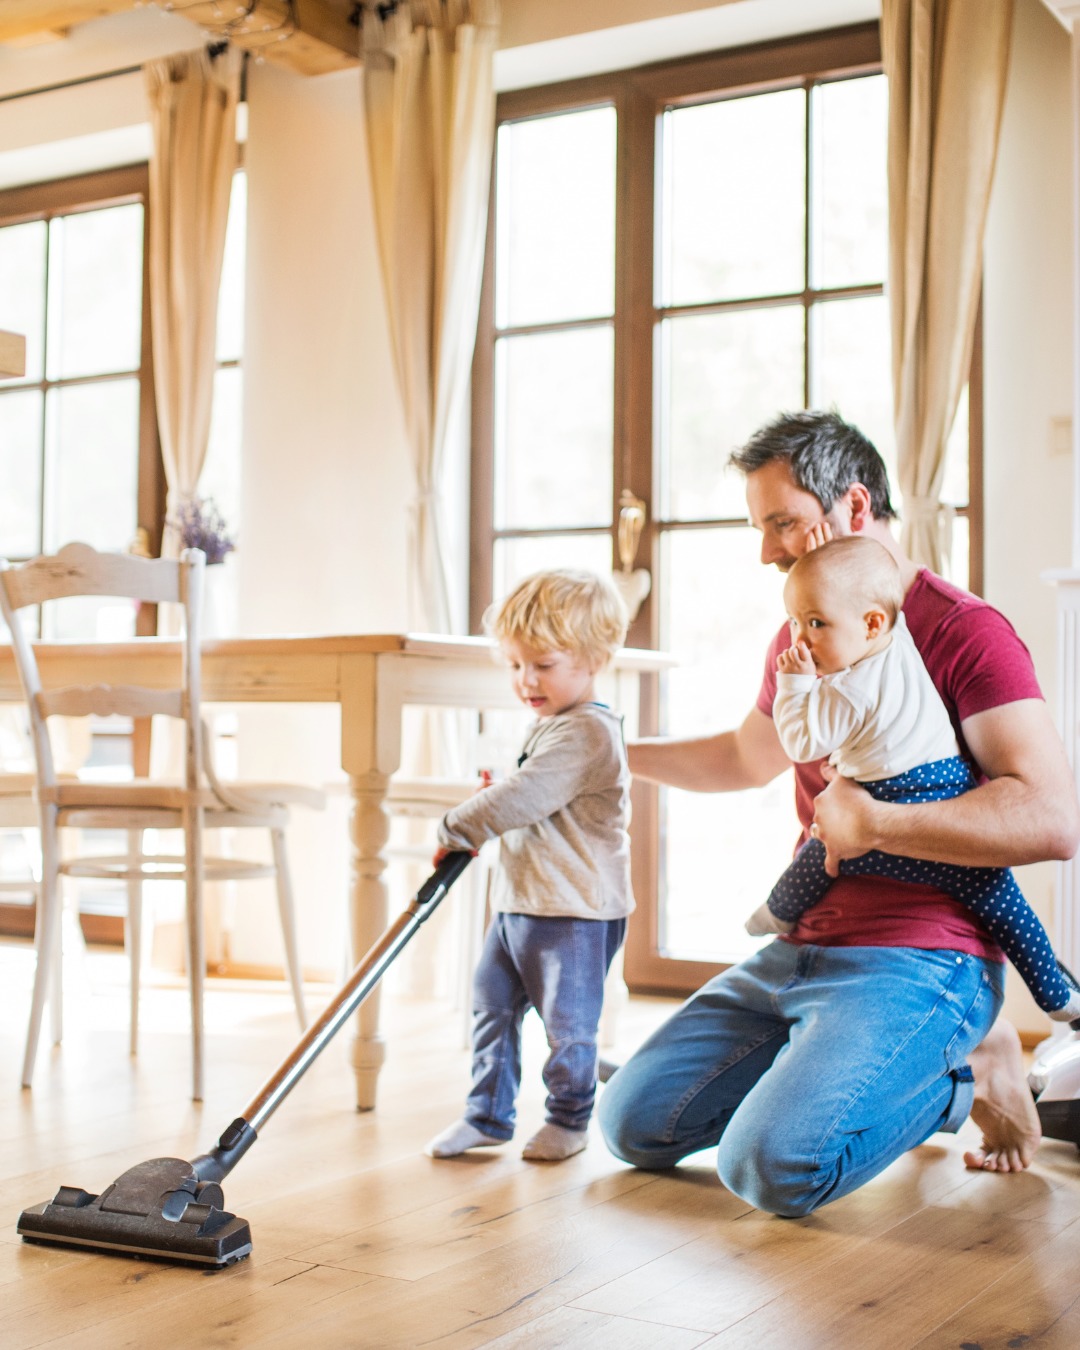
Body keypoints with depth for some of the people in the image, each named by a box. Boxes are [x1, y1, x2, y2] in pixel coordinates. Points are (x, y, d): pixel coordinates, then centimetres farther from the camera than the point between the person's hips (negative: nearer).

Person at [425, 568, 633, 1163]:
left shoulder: (586, 732, -20)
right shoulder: (550, 725, 13)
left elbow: (525, 796, -27)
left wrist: (456, 828, -18)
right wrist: (491, 804, 8)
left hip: (574, 911, -9)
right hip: (519, 901, 10)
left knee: (567, 1021, 4)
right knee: (492, 1004, 12)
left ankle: (568, 1119, 21)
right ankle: (488, 1113, 23)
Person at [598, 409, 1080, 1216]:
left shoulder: (964, 632, -12)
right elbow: (747, 757, 35)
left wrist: (871, 823, -20)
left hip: (919, 959, -8)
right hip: (802, 949, 8)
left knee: (773, 1165, -27)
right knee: (634, 1125, 0)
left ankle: (964, 1073, 0)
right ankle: (831, 1066, 15)